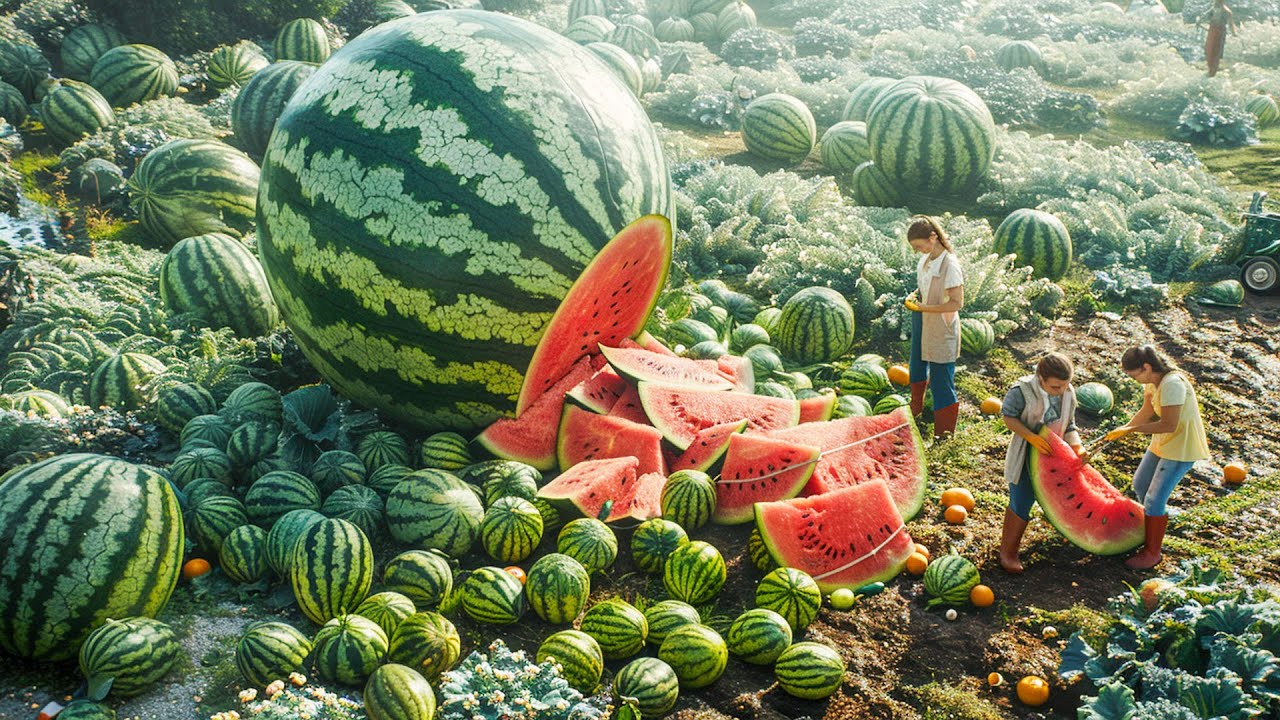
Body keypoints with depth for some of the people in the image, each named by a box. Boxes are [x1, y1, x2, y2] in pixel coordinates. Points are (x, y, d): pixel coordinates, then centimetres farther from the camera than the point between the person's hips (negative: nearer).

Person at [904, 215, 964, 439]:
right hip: (921, 325, 9)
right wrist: (914, 295, -4)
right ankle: (916, 410, 52)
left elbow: (957, 303, -24)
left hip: (941, 331, -9)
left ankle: (944, 433, 11)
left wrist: (924, 307, -25)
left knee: (942, 380, 0)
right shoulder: (925, 259, -1)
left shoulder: (949, 265, -24)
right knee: (917, 369, 28)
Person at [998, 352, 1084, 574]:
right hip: (1026, 456, -5)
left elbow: (1069, 427, 0)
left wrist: (1078, 448, -17)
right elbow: (1009, 418, -15)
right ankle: (1007, 552, 14)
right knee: (1020, 504, 0)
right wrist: (1032, 437, -27)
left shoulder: (1068, 393, -8)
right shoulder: (1022, 391, -25)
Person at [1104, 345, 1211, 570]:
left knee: (1154, 499, -7)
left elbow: (1169, 425, -31)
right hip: (1162, 442, 10)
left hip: (1182, 446, -10)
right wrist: (1124, 429, 1)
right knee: (1140, 485, 20)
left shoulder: (1172, 384, -30)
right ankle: (1149, 532, 41)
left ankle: (1152, 553, 8)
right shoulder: (1151, 381, -2)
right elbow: (1146, 412, 11)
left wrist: (1132, 429, -25)